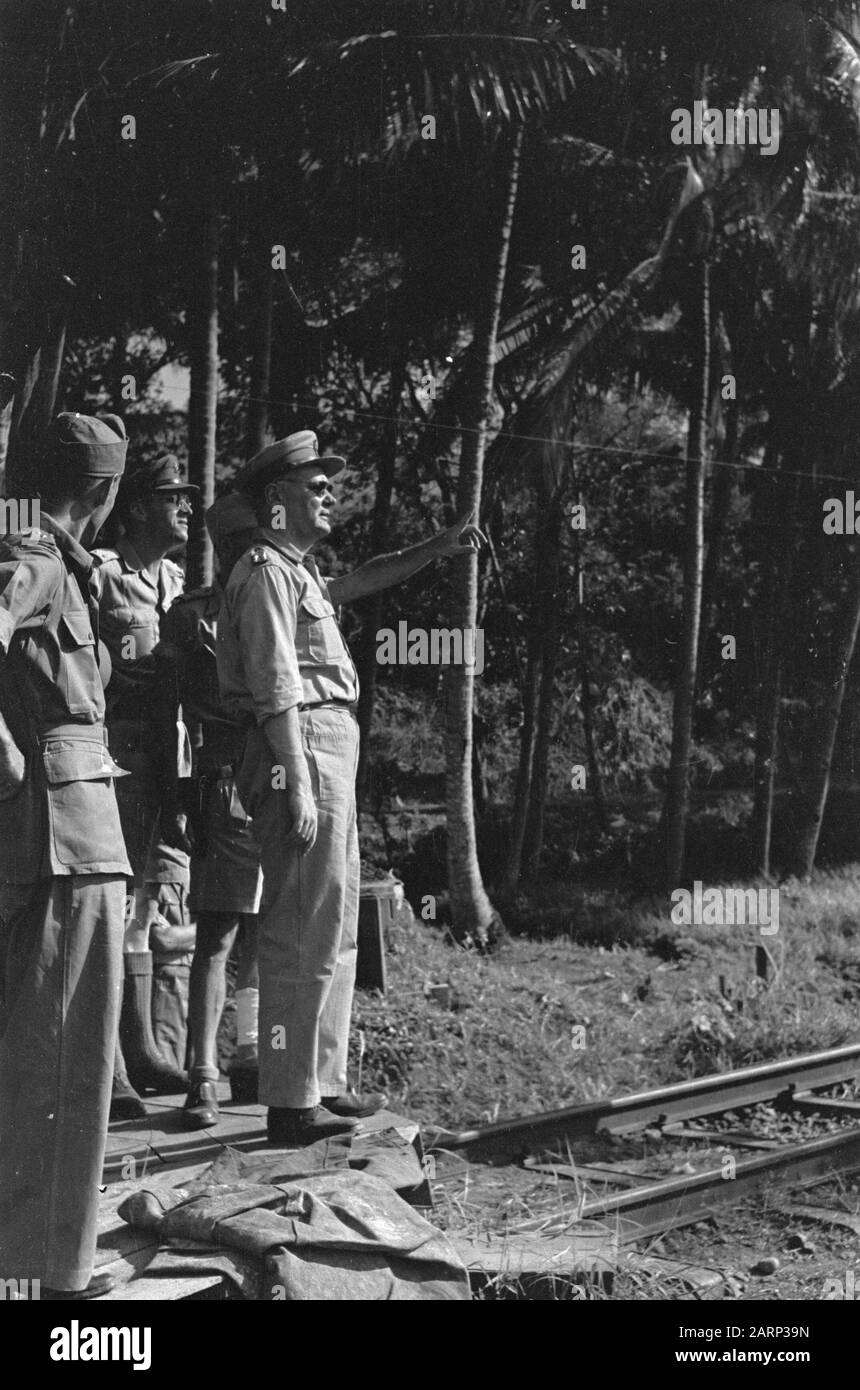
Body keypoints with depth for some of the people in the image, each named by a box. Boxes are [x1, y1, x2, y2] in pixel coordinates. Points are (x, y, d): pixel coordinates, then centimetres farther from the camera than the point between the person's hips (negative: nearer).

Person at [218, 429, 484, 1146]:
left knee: (336, 928, 15)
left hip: (332, 756, 11)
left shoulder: (299, 572, 21)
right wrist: (297, 785, -22)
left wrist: (437, 548, 33)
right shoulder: (265, 570, -8)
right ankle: (292, 1104, -9)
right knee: (305, 932, -11)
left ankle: (324, 1083, 22)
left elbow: (361, 582, 41)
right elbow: (276, 687, -16)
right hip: (302, 749, -11)